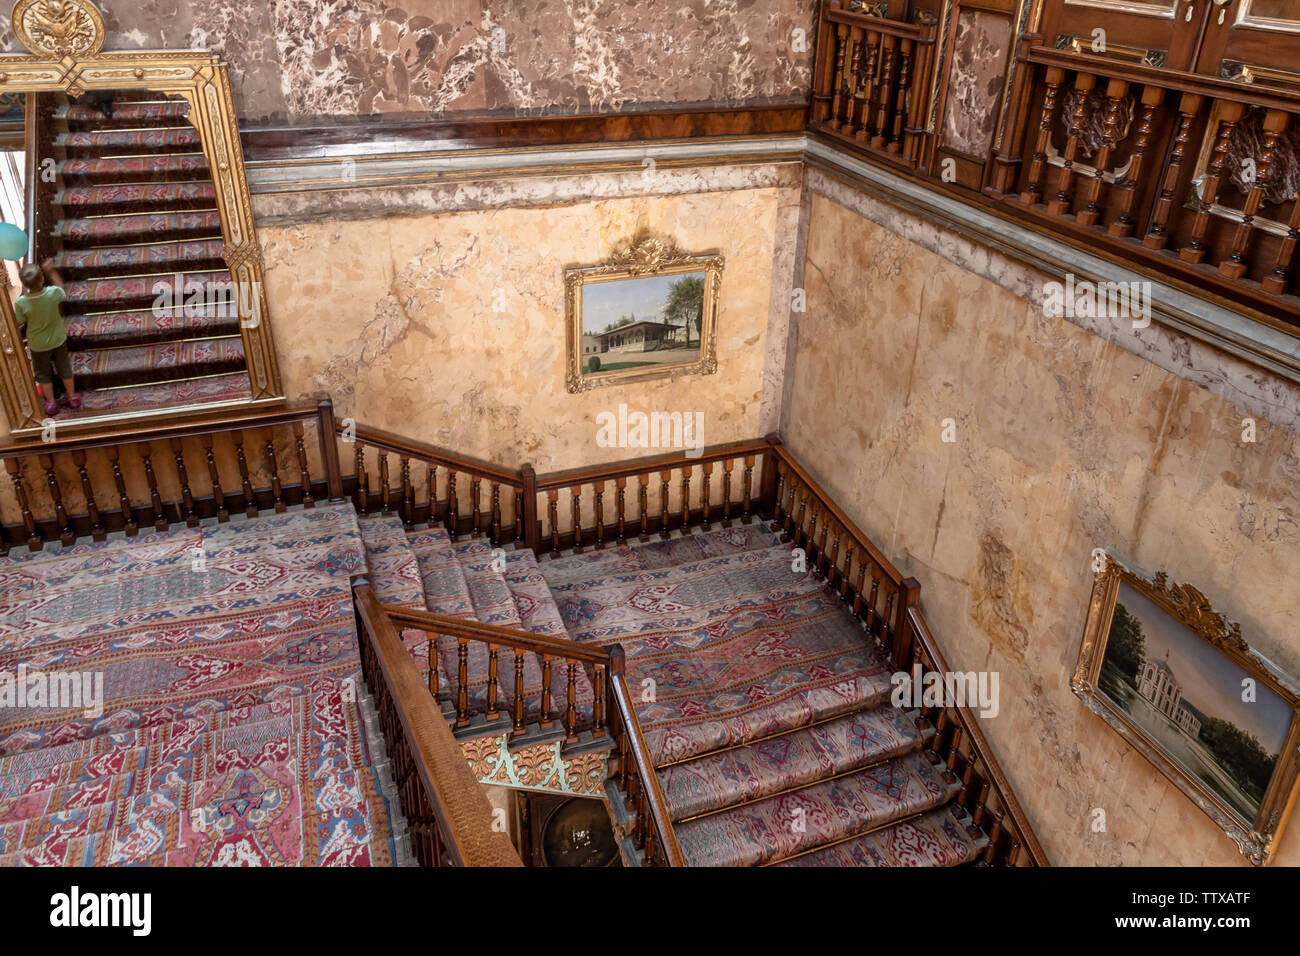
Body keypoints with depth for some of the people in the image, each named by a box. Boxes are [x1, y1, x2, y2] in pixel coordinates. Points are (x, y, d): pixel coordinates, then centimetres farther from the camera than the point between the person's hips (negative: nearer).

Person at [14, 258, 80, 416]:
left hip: (38, 345, -1)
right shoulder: (53, 293, -28)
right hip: (58, 340, 1)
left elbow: (20, 323, -11)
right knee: (64, 369, 23)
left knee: (43, 373, 21)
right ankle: (72, 397, 39)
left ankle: (50, 404, 35)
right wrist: (51, 271, 4)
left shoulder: (20, 302, -29)